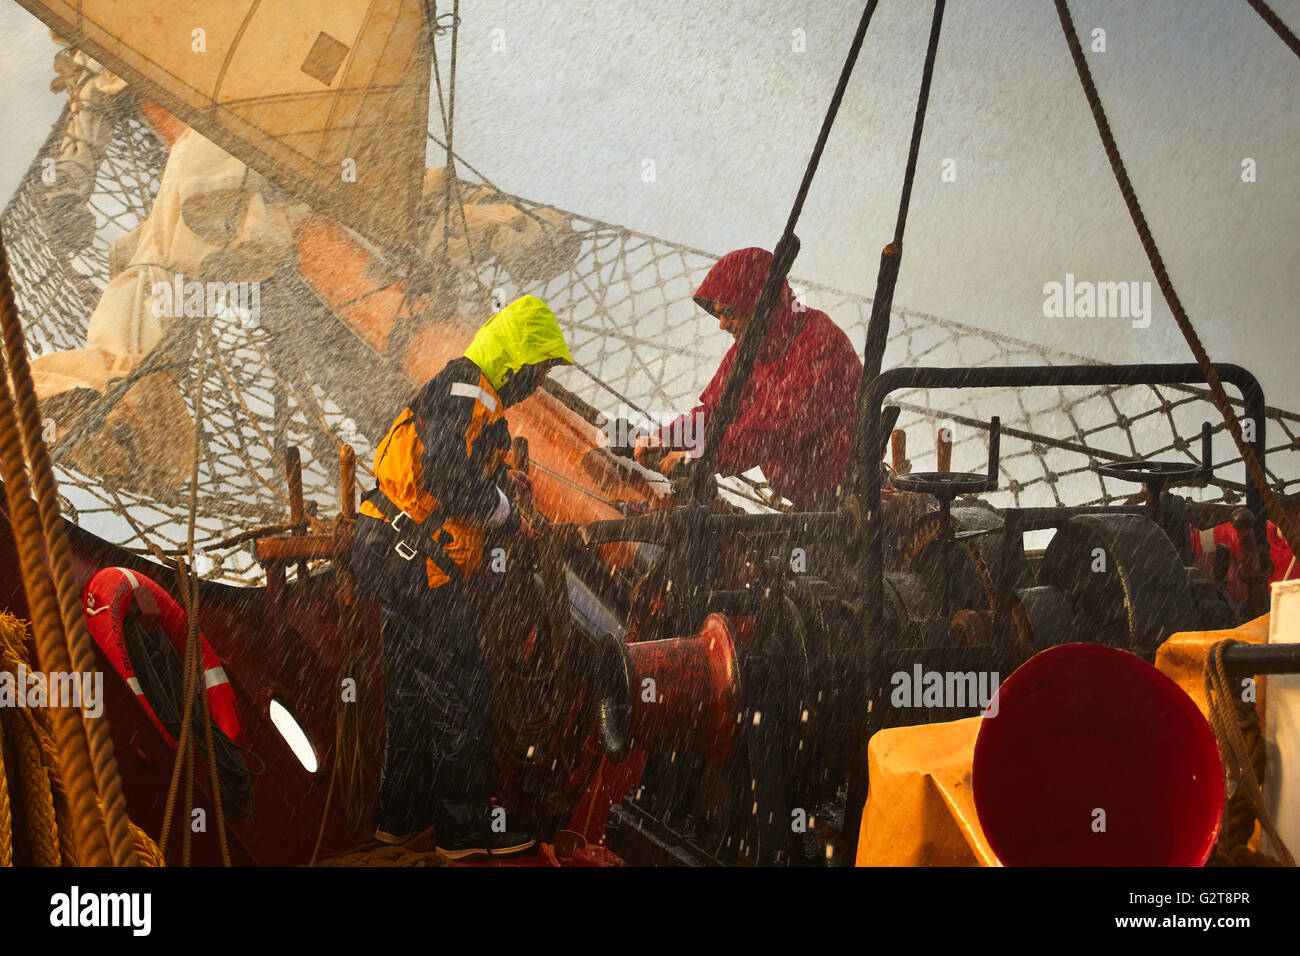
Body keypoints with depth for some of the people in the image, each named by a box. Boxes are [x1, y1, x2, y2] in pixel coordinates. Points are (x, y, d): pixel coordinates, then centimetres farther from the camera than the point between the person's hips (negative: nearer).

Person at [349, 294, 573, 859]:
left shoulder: (462, 391, 18)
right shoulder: (468, 395, -16)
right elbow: (450, 477, -27)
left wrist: (501, 474, 15)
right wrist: (506, 516, -14)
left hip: (398, 563, 11)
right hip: (418, 564, -11)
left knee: (415, 690, 18)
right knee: (459, 692, -3)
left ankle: (401, 817, 29)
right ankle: (466, 829, 5)